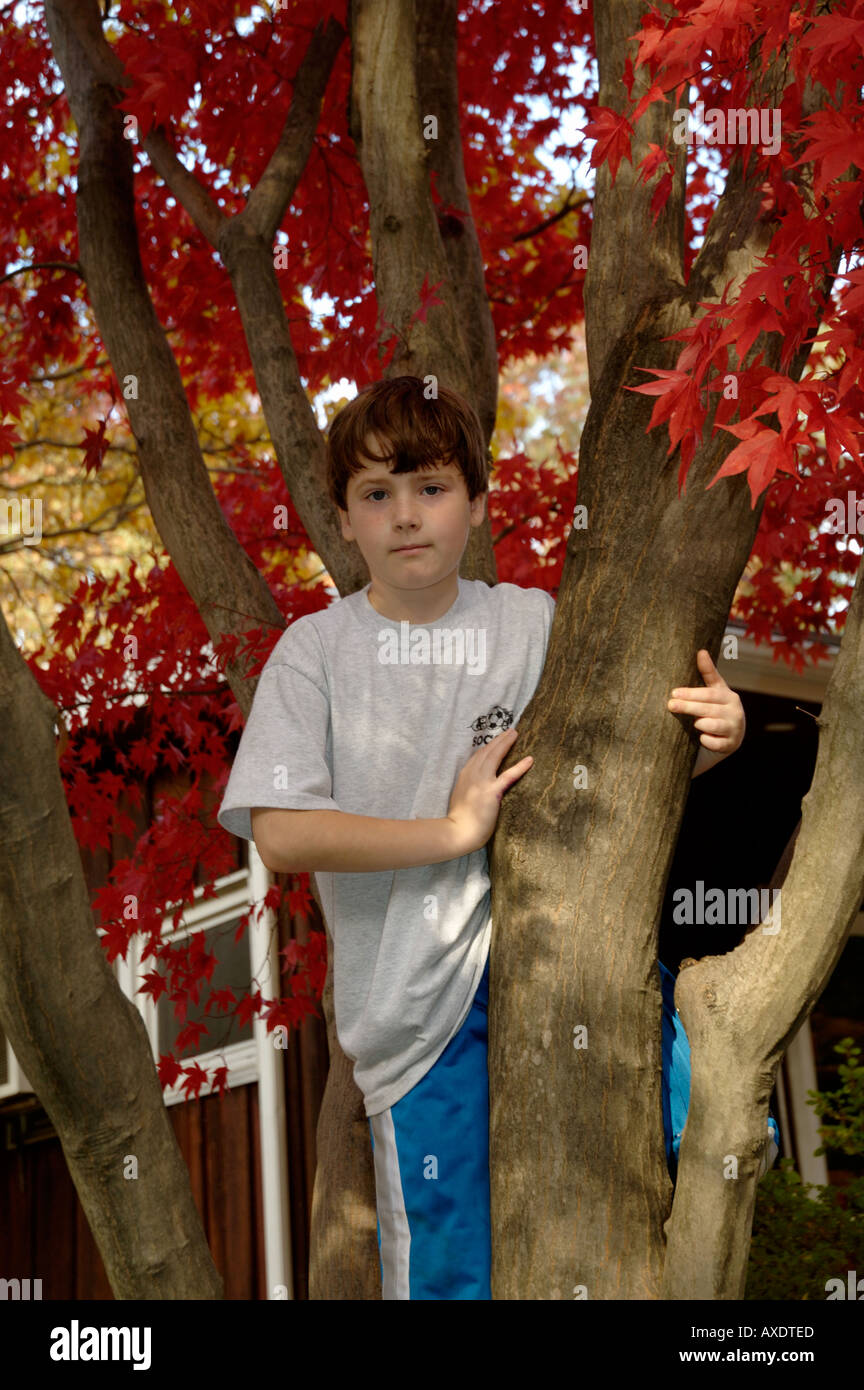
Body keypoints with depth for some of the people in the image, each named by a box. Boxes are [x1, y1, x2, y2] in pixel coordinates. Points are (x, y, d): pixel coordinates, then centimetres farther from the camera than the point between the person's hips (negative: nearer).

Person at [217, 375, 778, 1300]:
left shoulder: (536, 625, 2)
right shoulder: (316, 652, -5)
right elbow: (281, 835, -14)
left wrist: (712, 737, -10)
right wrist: (455, 831, -14)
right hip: (415, 992, -2)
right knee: (442, 1273, 3)